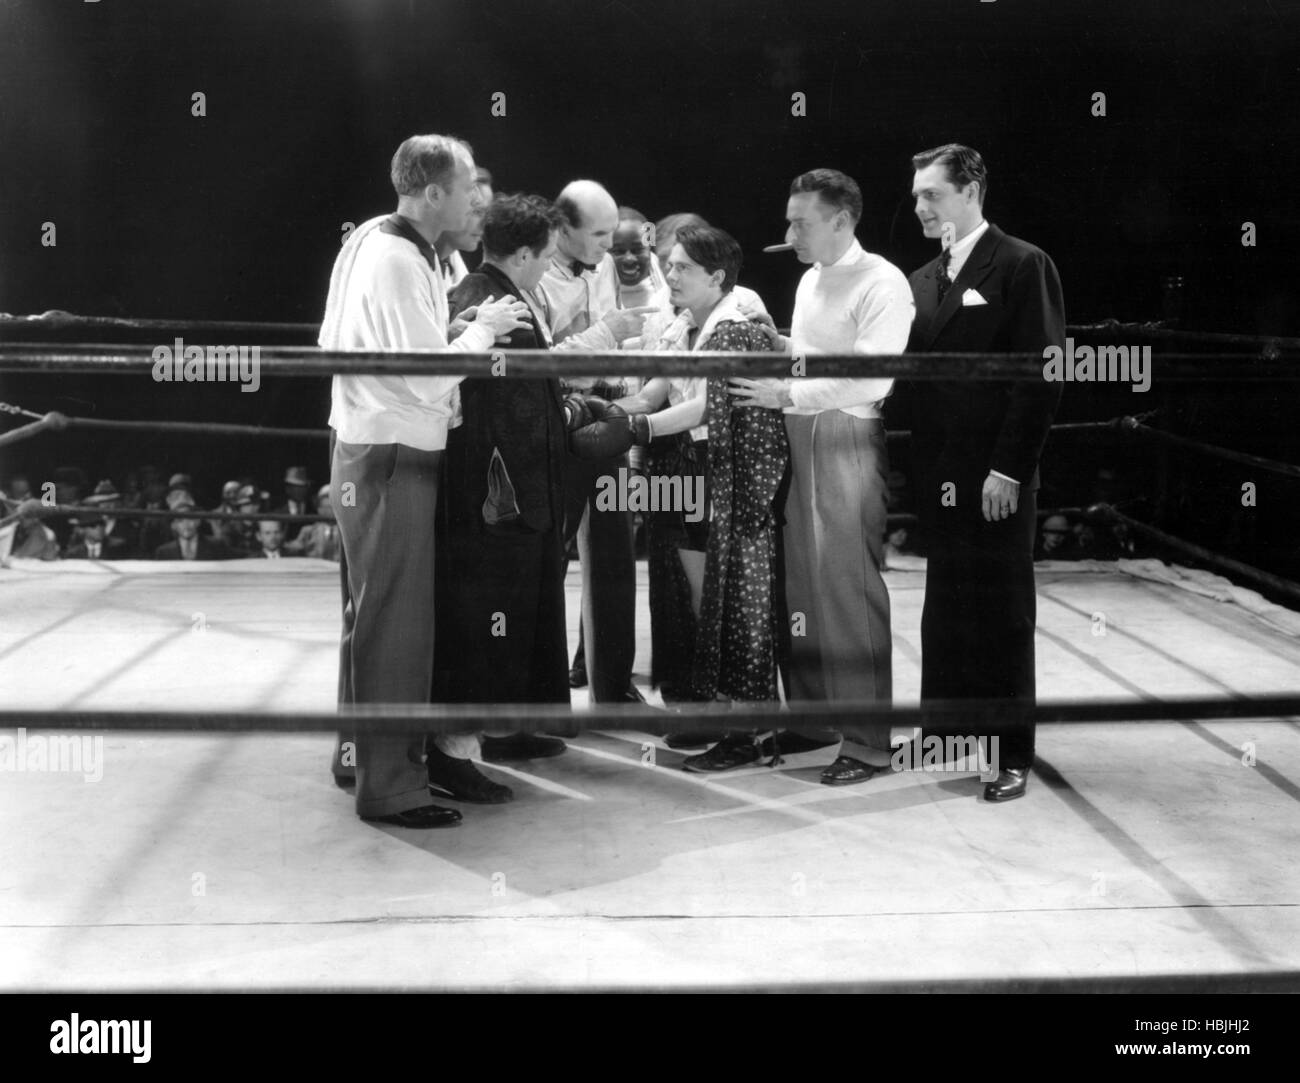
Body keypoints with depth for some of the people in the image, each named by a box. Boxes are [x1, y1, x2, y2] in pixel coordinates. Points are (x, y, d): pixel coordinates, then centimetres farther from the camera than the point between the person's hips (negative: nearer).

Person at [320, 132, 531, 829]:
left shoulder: (368, 241, 10)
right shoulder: (399, 263, -20)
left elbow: (333, 344, 16)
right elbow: (431, 378, -23)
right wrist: (482, 328, -8)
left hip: (362, 450, 10)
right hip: (393, 461, -10)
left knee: (369, 611, 20)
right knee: (395, 623, -3)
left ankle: (358, 753, 35)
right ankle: (390, 786, 5)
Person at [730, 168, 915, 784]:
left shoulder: (881, 284, -10)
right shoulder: (810, 280, 17)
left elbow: (870, 380, -19)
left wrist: (786, 394, -20)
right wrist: (774, 384, 2)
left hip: (848, 442, -8)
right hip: (800, 440, 8)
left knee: (850, 590, -4)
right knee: (801, 585, 10)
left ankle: (869, 742, 5)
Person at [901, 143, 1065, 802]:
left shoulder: (1022, 266, -5)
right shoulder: (923, 280, 16)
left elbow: (1041, 374, -11)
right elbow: (915, 374, 14)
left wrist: (1009, 469, -16)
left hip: (996, 479, -6)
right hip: (939, 477, 6)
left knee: (1002, 616, 2)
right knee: (944, 614, 10)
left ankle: (1011, 756, 11)